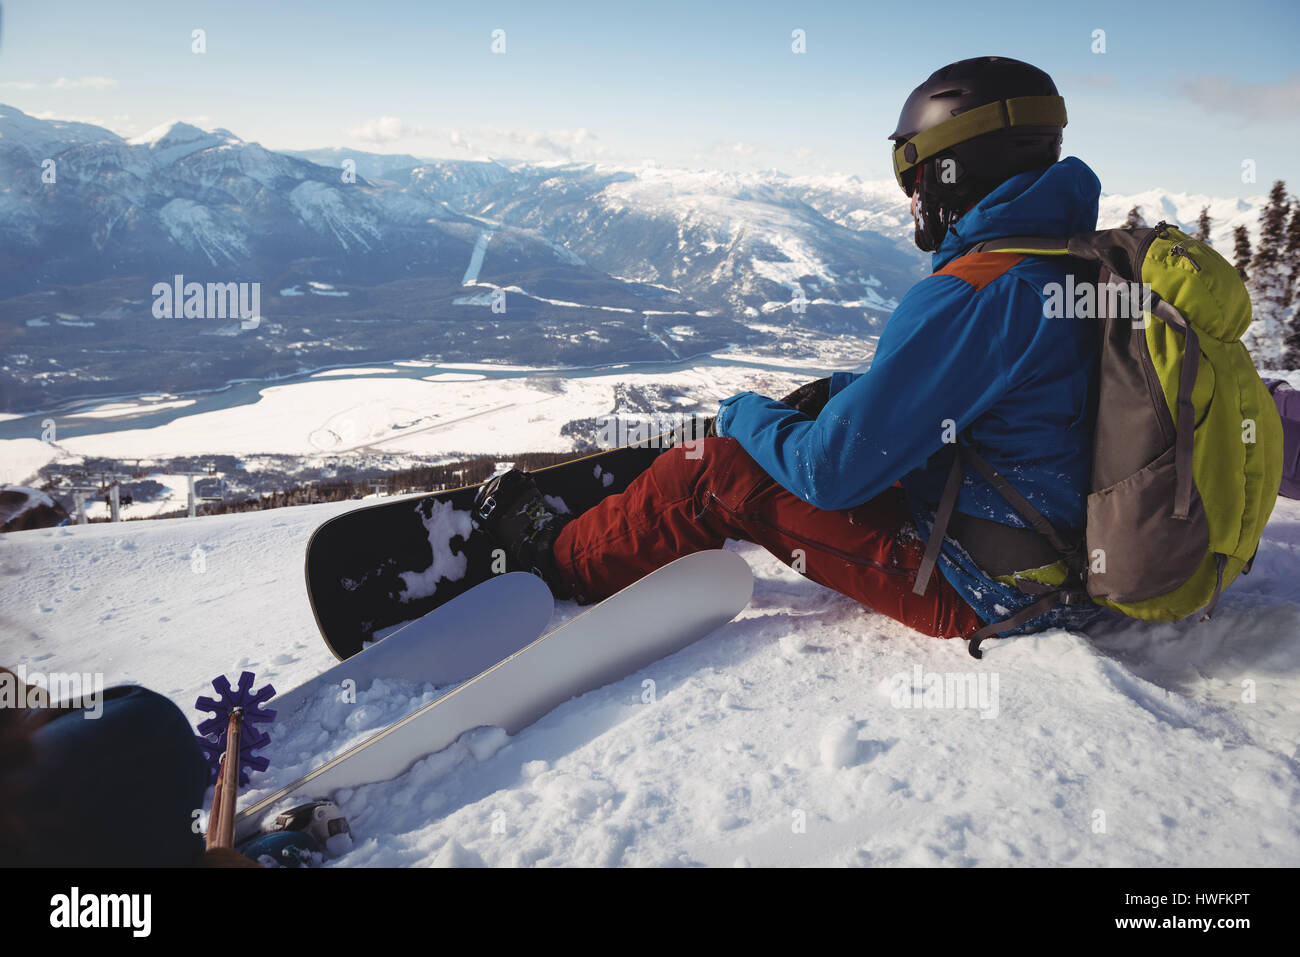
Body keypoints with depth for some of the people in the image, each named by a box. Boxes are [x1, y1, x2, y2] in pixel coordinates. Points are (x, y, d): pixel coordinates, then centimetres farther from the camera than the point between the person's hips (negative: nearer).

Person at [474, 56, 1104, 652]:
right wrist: (840, 394, 10)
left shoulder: (967, 297, -26)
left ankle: (561, 558, 19)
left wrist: (743, 415, -5)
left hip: (976, 593, -9)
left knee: (714, 467, -5)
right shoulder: (1069, 262, 5)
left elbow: (834, 469, -25)